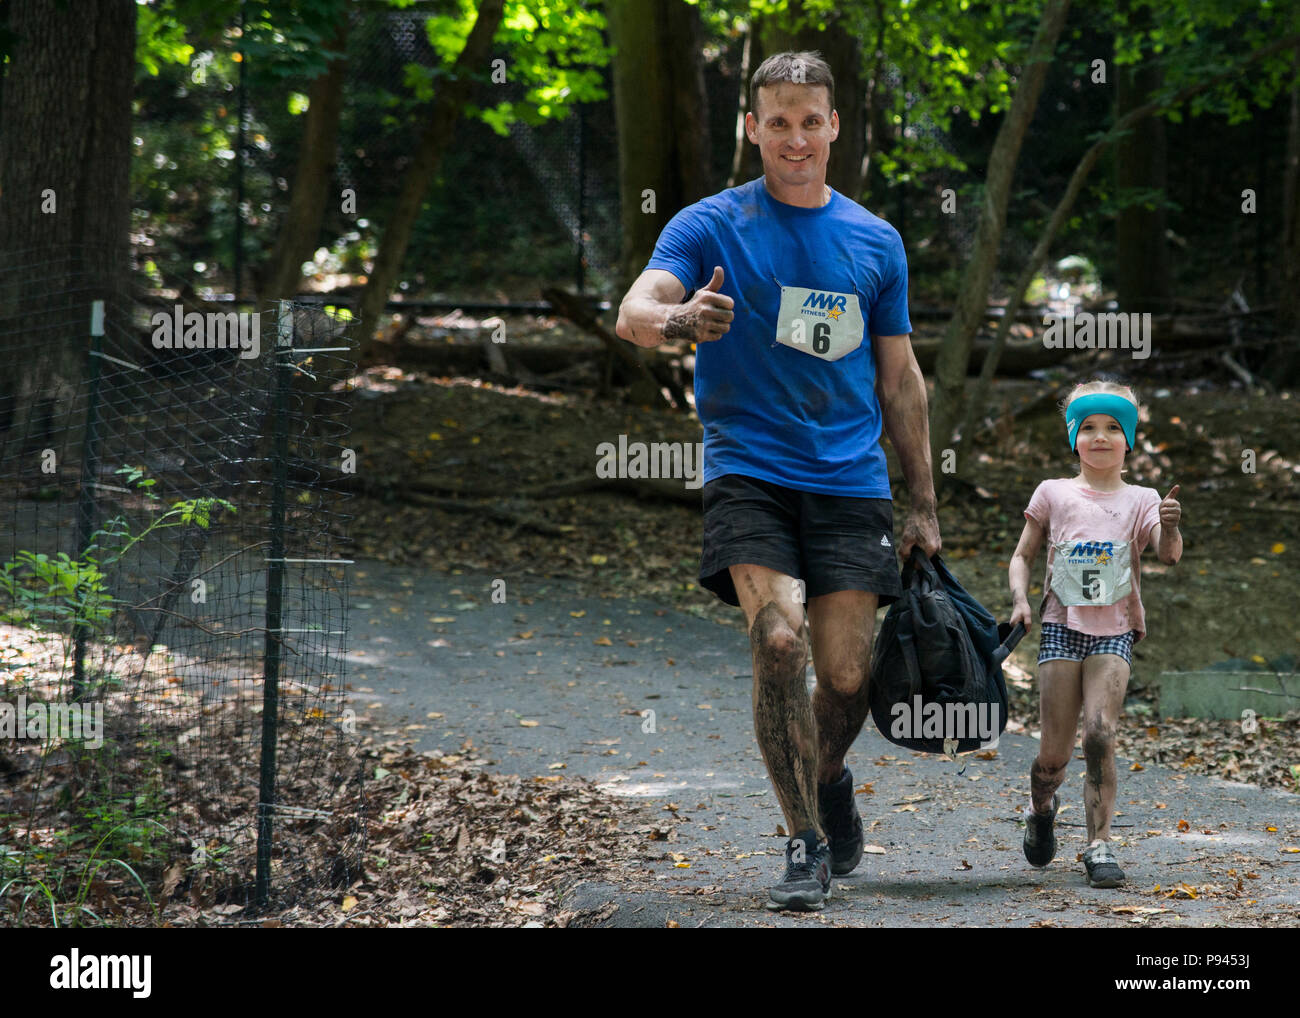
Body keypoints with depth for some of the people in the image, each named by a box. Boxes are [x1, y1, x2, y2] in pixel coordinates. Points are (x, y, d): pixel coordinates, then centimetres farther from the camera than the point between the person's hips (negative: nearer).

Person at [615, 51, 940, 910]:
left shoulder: (876, 241, 12)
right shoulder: (710, 226, 1)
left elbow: (900, 380, 18)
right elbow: (634, 310, -15)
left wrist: (925, 507, 15)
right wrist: (676, 318, -39)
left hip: (851, 483, 3)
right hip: (749, 474, -2)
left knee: (847, 673, -3)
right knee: (779, 642, -21)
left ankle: (828, 778, 31)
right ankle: (808, 841, -9)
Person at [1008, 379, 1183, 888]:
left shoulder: (1140, 501, 8)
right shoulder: (1054, 494, 9)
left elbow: (1168, 555, -8)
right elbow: (1023, 555, 13)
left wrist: (1170, 527, -31)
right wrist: (1020, 598, -6)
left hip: (1113, 631, 0)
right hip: (1062, 626, 0)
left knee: (1099, 733, -20)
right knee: (1055, 752, -2)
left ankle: (1099, 845, -14)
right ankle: (1041, 807, 31)